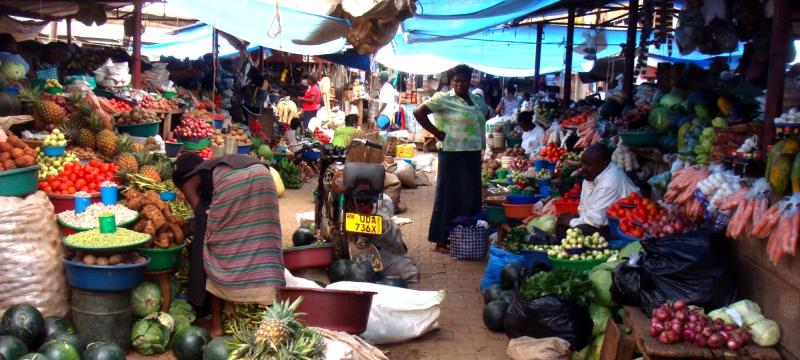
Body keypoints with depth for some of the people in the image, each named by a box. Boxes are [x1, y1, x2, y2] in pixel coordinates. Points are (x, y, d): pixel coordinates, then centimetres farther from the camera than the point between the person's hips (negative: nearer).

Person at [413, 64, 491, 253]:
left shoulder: (477, 100, 12)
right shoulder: (444, 99, -9)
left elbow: (487, 113, 31)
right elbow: (418, 112, -16)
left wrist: (479, 135, 14)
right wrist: (437, 133, -15)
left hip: (473, 155, 7)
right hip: (452, 154, -7)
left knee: (471, 196, 12)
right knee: (449, 196, -1)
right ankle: (441, 240, 8)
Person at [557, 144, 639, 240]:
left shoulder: (612, 181, -26)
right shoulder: (590, 176, 3)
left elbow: (598, 218, -27)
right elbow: (583, 207, 13)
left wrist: (572, 222, -11)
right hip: (604, 221, 9)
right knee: (562, 224, 2)